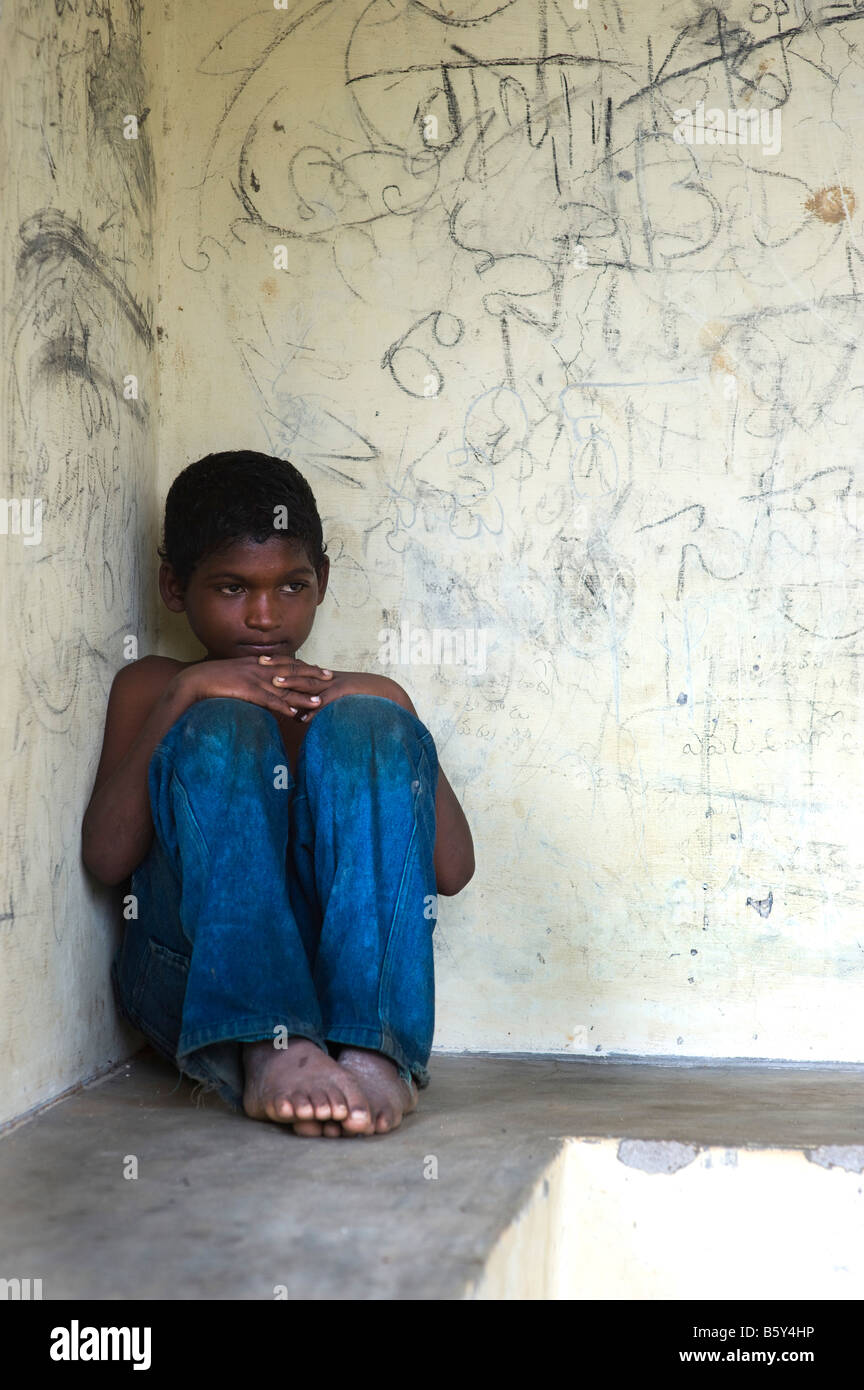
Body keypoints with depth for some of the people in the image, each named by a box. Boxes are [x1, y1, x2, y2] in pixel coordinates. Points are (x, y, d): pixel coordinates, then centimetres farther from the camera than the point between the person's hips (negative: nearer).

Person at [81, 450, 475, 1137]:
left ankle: (373, 1048, -35)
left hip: (352, 969, 1)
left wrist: (380, 714, -2)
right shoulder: (150, 686, 18)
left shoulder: (368, 693, 20)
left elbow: (451, 868, 6)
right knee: (219, 732, -21)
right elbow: (107, 857, 0)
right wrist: (183, 695, -6)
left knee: (364, 726, -18)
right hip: (192, 976, -1)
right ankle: (269, 1049, -39)